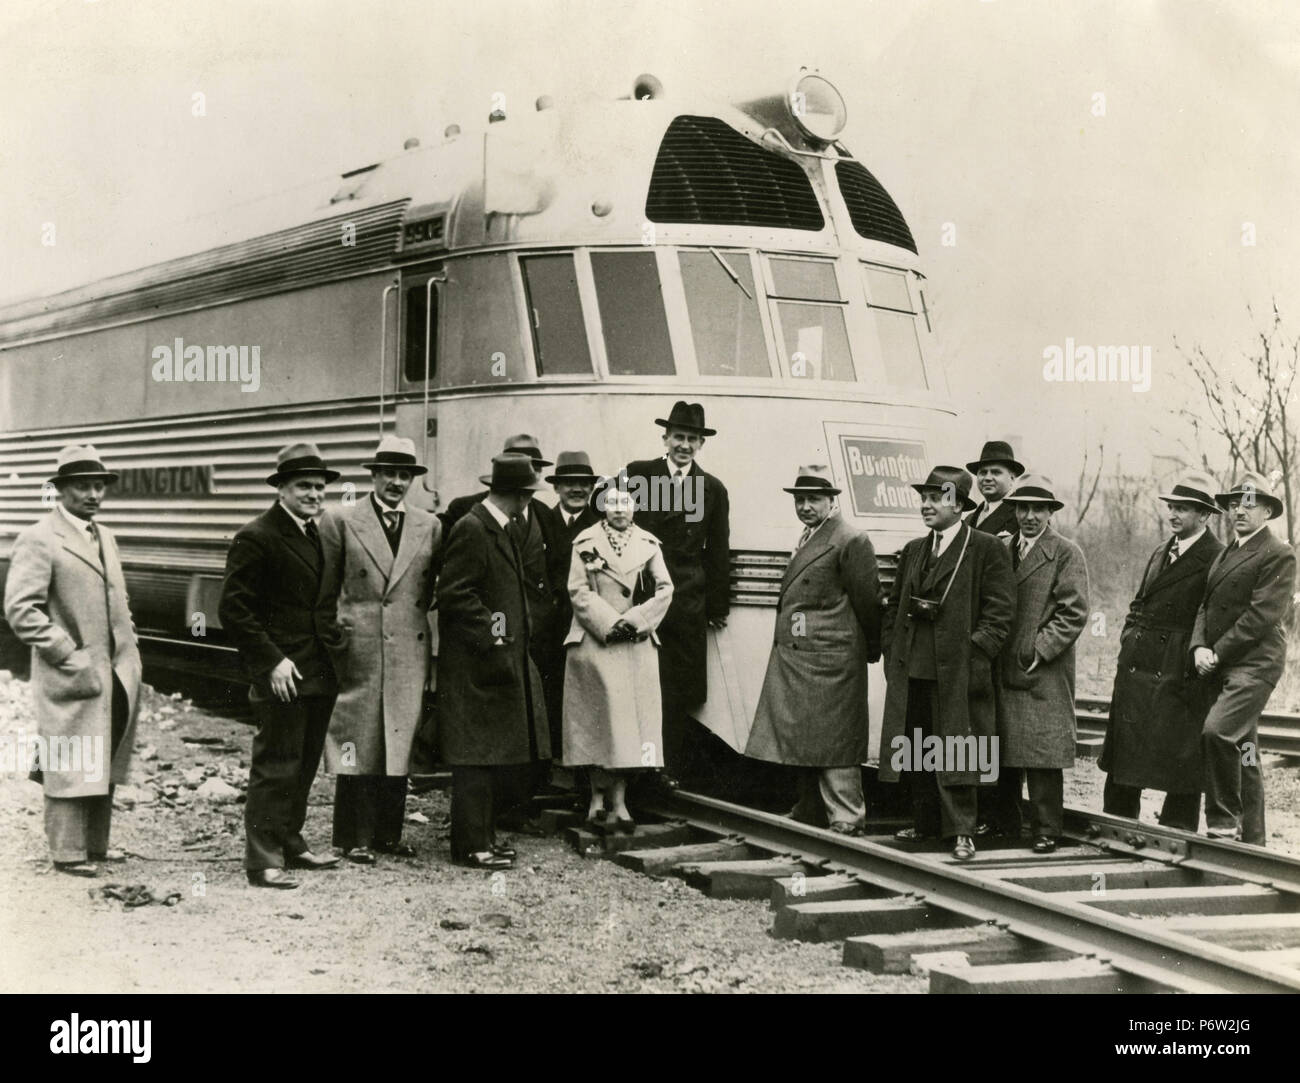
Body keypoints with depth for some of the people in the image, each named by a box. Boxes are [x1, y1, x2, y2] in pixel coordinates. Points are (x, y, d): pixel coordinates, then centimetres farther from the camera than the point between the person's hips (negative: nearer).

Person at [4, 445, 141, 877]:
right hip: (73, 679, -8)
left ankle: (96, 845, 24)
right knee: (72, 768, -2)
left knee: (105, 765, 14)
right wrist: (68, 655, -17)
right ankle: (68, 853, 7)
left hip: (117, 676, 8)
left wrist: (128, 647, 14)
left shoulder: (105, 537, 15)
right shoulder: (38, 540, -11)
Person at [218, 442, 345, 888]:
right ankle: (262, 861, -1)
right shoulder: (256, 538, -11)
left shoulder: (324, 534, 13)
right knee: (275, 767, -6)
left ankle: (291, 844, 28)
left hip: (320, 673, 8)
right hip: (281, 675, -8)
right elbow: (234, 609, -14)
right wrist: (272, 660, -17)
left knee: (304, 766, 16)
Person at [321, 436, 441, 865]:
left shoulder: (429, 527, 10)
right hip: (357, 650, -3)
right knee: (357, 744, -1)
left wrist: (418, 615, 7)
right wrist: (335, 626, -1)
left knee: (399, 742, 5)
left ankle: (389, 832, 14)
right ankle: (355, 837, 6)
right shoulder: (343, 522, 1)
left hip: (408, 651, 3)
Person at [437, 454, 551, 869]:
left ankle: (483, 834, 20)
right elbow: (454, 593, -19)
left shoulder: (503, 531, 17)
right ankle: (471, 845, 1)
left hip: (505, 660, 10)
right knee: (477, 756, -5)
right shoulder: (471, 530, -14)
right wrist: (491, 633, -17)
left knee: (506, 753, 11)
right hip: (477, 666, -10)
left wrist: (517, 634, 14)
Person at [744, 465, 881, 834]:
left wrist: (870, 650, -2)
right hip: (793, 659, 9)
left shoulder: (851, 541, -10)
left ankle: (846, 820, 2)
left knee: (834, 741, -5)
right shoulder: (806, 540, 17)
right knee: (804, 739, 14)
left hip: (829, 662, -9)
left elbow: (867, 601, -9)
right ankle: (810, 813, 24)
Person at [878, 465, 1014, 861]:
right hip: (911, 668, 6)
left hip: (957, 671, -6)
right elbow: (894, 605, 20)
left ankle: (961, 831, 1)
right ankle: (925, 823, 22)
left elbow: (998, 612, -7)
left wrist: (974, 653, -14)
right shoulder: (913, 550, 17)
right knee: (916, 750, 11)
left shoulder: (986, 549, -3)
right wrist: (892, 650, 9)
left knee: (955, 751, -5)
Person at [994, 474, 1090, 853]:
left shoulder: (1067, 554, -3)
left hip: (1044, 673, -5)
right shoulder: (1001, 550, 14)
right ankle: (1006, 825, 18)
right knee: (1003, 752, 9)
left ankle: (1046, 829, 0)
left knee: (1043, 753, -5)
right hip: (1002, 670, 5)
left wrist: (1037, 651, -14)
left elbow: (1073, 613, -8)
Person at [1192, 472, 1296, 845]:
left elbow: (1263, 614, -15)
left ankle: (1223, 824, -16)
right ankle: (1251, 841, 20)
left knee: (1217, 731, -27)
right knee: (1243, 752, 12)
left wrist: (1218, 653, -14)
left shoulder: (1279, 554, -6)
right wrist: (1199, 647, -2)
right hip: (1220, 666, 8)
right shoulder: (1224, 555, 21)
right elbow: (1206, 607, 17)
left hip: (1254, 663, -8)